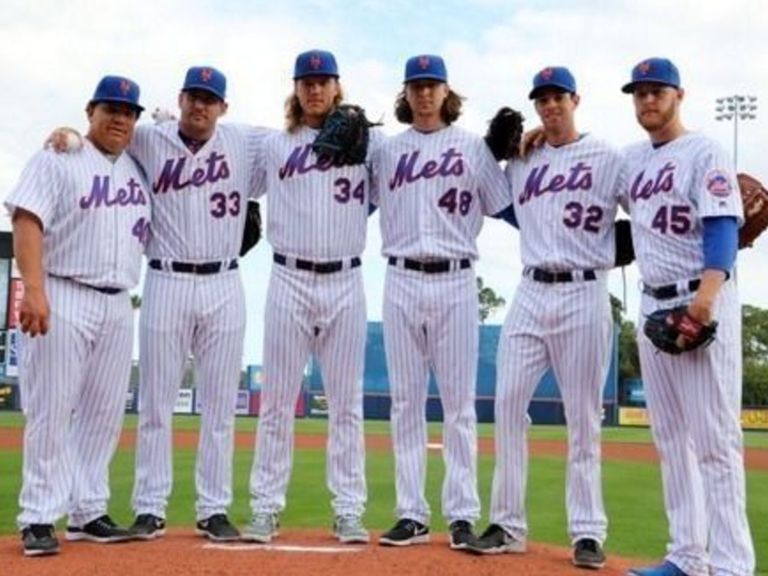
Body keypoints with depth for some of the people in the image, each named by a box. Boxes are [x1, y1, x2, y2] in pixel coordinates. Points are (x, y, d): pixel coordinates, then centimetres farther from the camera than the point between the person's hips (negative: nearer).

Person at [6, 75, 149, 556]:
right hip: (63, 299, -6)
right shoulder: (57, 160, 0)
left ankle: (88, 513, 15)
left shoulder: (139, 169, 17)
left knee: (104, 415, 7)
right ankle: (39, 519, 0)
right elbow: (27, 220, -11)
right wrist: (33, 289, -23)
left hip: (120, 305, 6)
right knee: (50, 412, -5)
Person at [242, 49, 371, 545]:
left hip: (345, 283, 0)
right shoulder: (273, 146, 9)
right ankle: (266, 509, 11)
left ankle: (349, 511, 11)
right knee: (277, 400, 3)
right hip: (289, 281, 0)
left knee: (347, 402, 4)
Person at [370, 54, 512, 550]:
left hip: (455, 282, -2)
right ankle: (412, 514, 11)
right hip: (401, 282, 2)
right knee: (406, 402, 4)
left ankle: (463, 515, 7)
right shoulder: (386, 151, 12)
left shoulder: (473, 147, 7)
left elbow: (507, 208, 6)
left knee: (459, 402, 1)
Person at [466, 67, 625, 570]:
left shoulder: (609, 159, 2)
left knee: (583, 417, 1)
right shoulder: (521, 164, 14)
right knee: (508, 404, -1)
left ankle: (588, 531, 8)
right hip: (531, 293, 4)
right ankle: (508, 525, 7)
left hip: (584, 294, -4)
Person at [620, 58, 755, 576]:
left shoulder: (704, 153, -5)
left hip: (703, 302, -7)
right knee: (671, 437, 9)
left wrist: (708, 292, -31)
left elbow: (722, 227, -16)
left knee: (714, 438, -10)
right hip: (654, 304, 7)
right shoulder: (631, 159, 15)